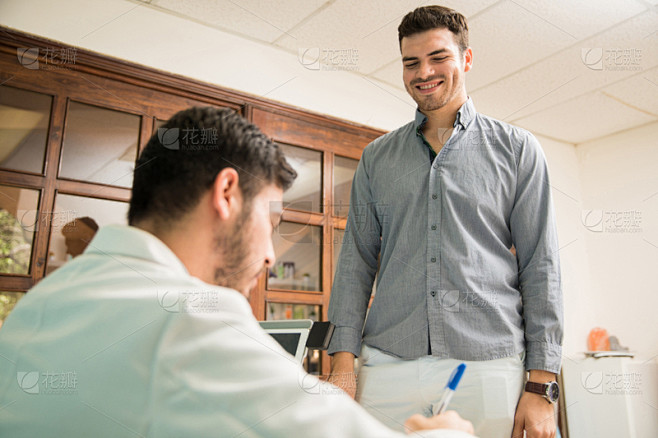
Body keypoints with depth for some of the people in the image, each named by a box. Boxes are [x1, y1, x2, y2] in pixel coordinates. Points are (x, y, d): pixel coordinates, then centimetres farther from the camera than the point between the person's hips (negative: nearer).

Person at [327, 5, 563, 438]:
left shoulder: (517, 149, 5)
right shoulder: (376, 158, 11)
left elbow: (541, 266, 1)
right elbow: (357, 260, 8)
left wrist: (541, 386, -5)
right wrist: (344, 360, -1)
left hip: (488, 365, -1)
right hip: (387, 365, 2)